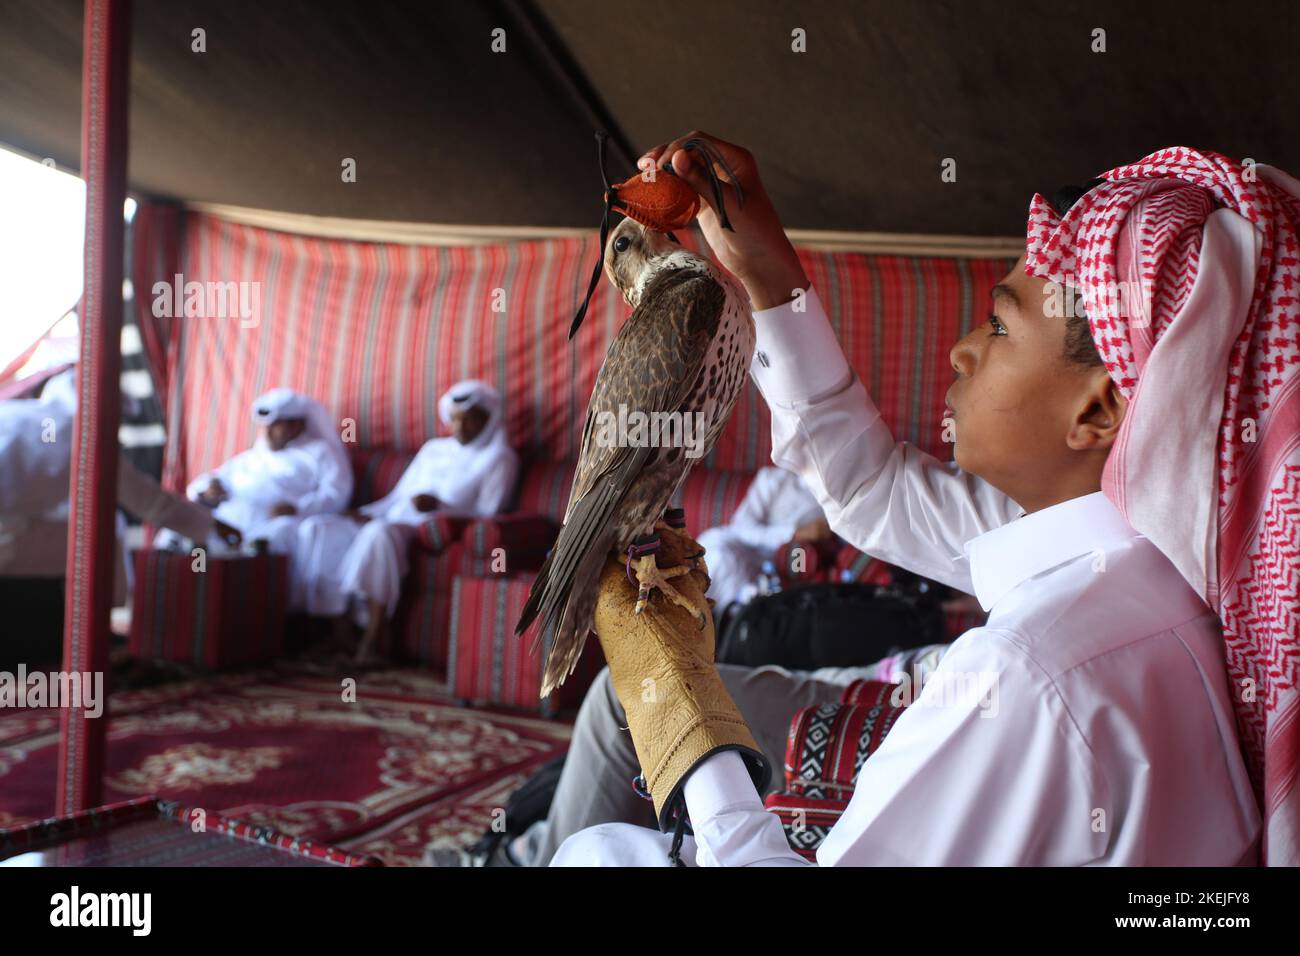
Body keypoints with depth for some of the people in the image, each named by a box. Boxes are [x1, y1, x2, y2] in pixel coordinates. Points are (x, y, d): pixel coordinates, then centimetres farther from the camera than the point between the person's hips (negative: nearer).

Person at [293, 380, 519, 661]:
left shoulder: (498, 457, 6)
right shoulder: (433, 448, 26)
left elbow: (487, 516, -4)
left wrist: (438, 505, -18)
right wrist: (365, 513, 7)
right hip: (393, 522, 7)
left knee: (380, 533, -39)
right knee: (315, 529, -13)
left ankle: (371, 643, -39)